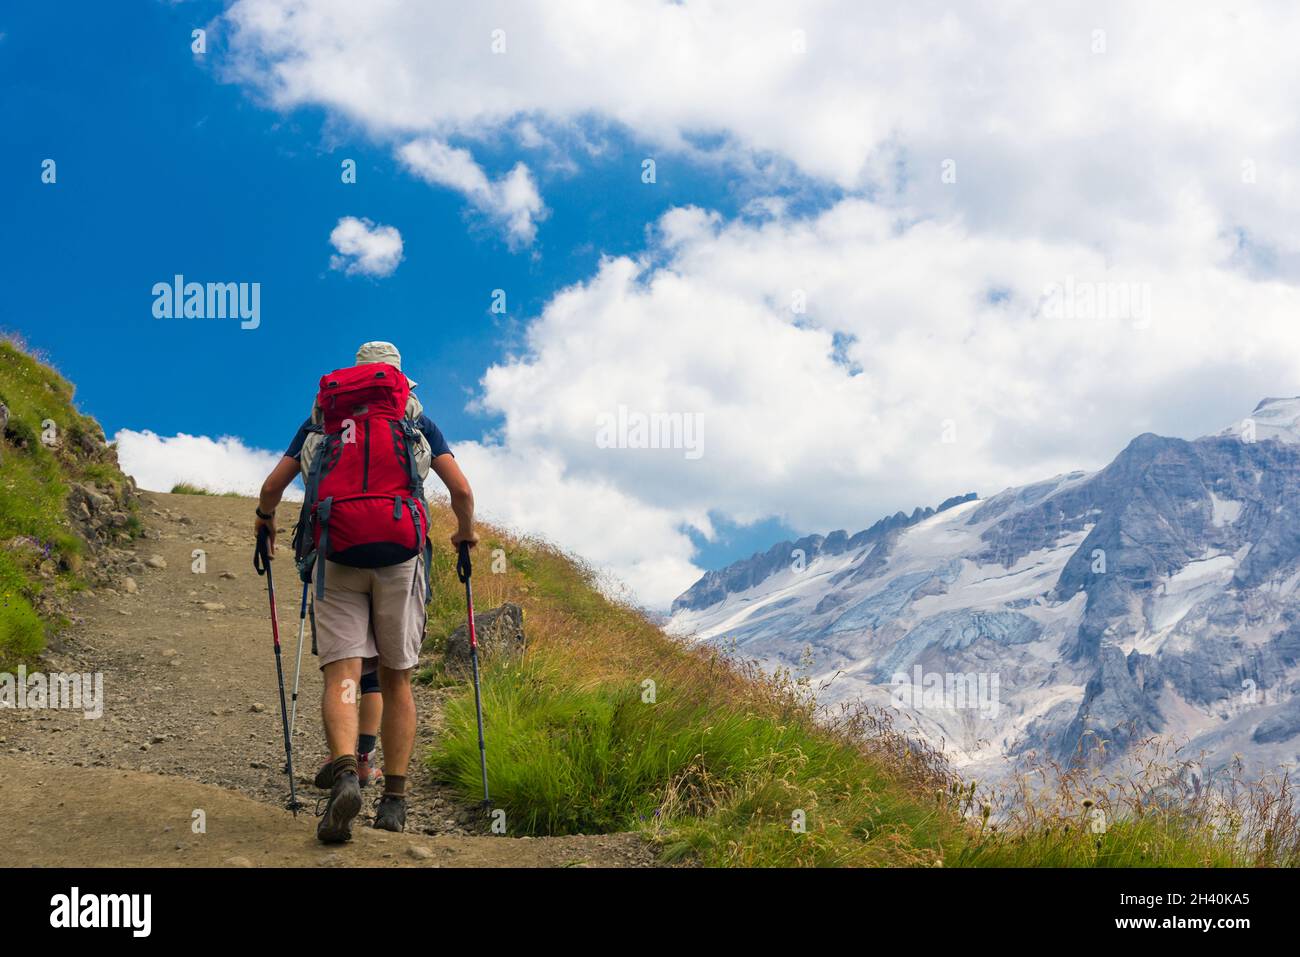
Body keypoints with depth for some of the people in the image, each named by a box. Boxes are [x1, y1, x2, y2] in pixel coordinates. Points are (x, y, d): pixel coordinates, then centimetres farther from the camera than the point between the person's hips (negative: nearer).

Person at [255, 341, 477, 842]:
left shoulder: (322, 418, 20)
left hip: (335, 554, 0)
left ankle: (345, 771, -33)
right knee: (395, 680, 10)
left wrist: (265, 519, 41)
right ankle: (394, 799, 9)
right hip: (398, 555, 0)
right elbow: (462, 490, 7)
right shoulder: (416, 420, 16)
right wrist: (466, 533, 26)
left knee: (342, 673, -7)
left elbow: (272, 487, 19)